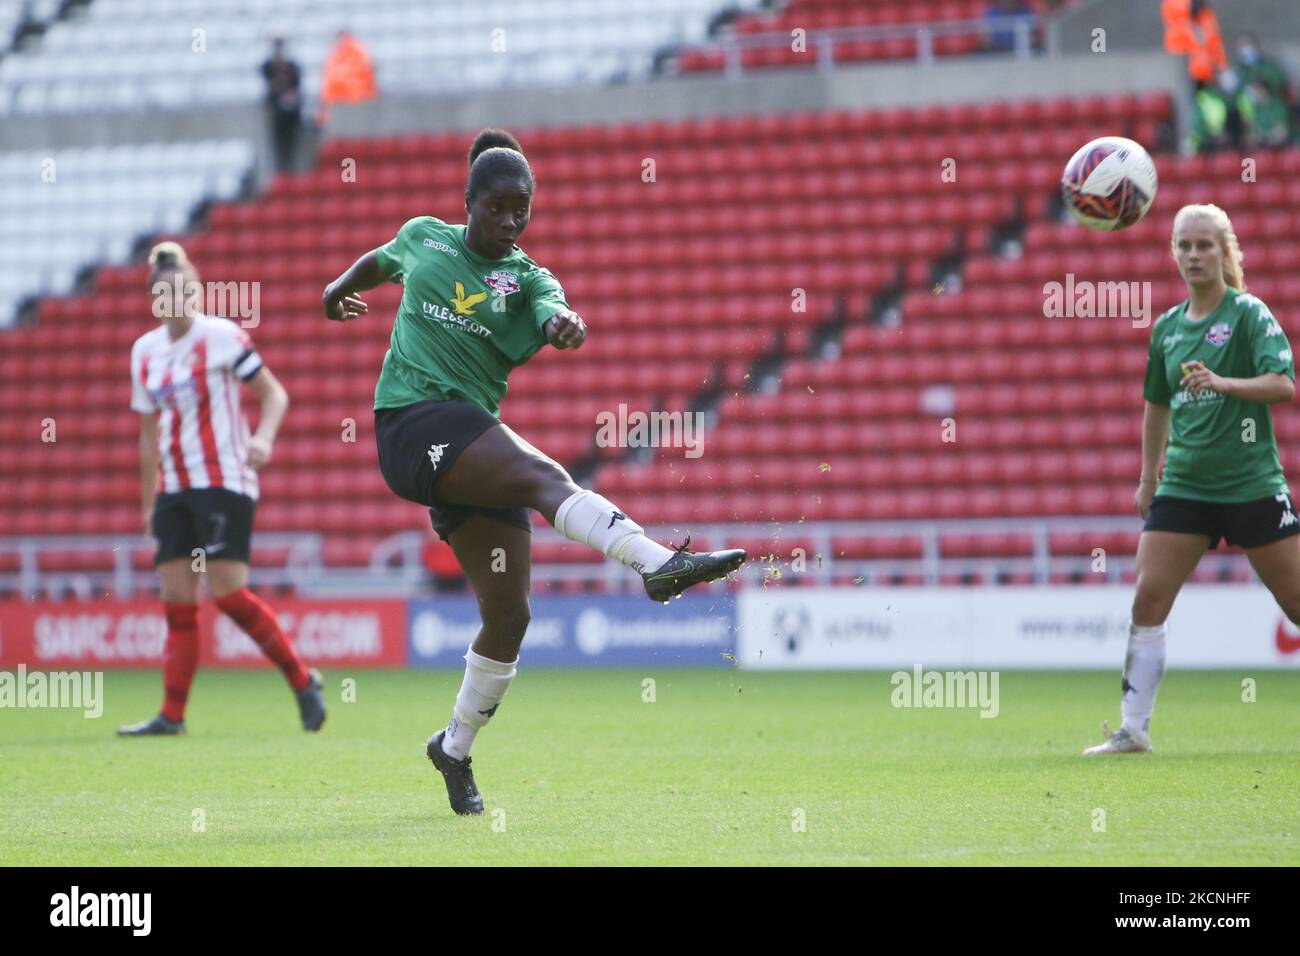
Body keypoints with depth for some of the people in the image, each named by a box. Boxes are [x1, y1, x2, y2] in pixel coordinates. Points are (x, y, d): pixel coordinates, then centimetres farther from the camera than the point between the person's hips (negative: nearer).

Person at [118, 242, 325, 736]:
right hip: (175, 490, 6)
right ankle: (172, 715, 1)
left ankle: (302, 680, 3)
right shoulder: (145, 351, 11)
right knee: (177, 600, 1)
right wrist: (148, 502, 18)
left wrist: (263, 438, -23)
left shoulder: (221, 337, -7)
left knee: (228, 594, -12)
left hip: (224, 482, -6)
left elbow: (274, 392, -4)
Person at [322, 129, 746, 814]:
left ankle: (455, 747, 19)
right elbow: (382, 261, 35)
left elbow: (553, 312, -17)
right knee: (544, 476, -29)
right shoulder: (424, 238, 10)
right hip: (412, 420, -3)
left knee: (508, 614, 0)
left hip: (474, 437, 3)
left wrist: (563, 324, -38)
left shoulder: (525, 277, 8)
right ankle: (658, 562, -48)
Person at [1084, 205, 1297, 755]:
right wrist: (1147, 479, 24)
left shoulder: (1249, 314, -5)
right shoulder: (1167, 327, 11)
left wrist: (1222, 383, -30)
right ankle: (1133, 730, -3)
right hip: (1183, 484, 5)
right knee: (1147, 599, -6)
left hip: (1251, 482, -5)